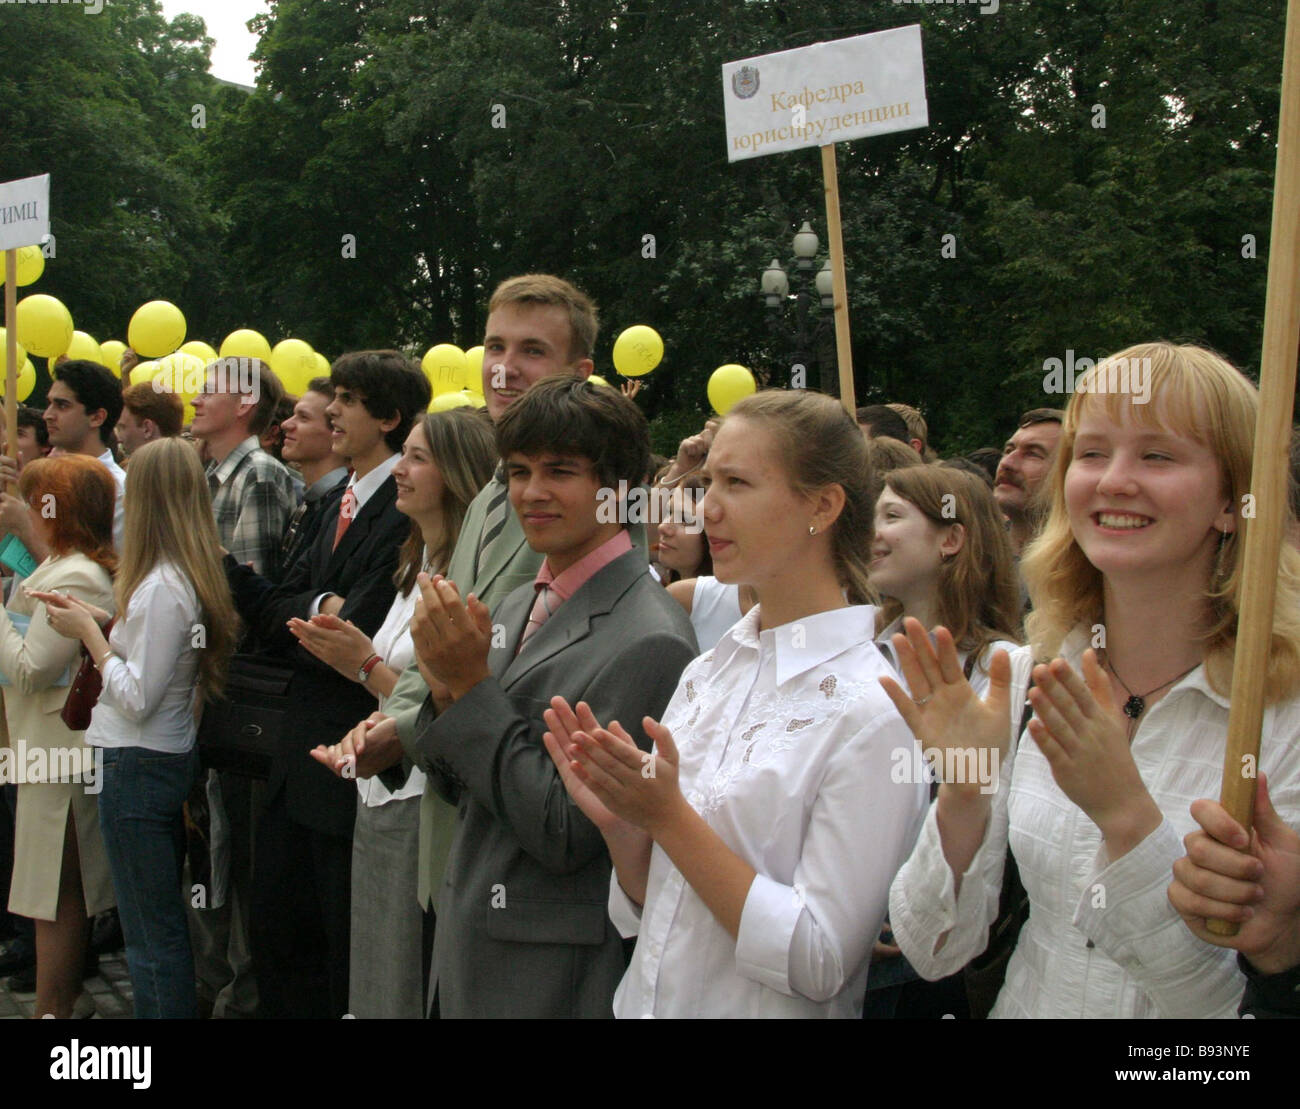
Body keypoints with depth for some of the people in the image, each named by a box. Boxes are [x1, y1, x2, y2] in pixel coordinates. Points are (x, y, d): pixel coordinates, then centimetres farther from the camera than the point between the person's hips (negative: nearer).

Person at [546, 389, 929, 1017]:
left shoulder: (871, 706, -19)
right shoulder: (703, 674, 0)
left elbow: (818, 963, -20)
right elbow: (649, 910, 7)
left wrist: (667, 815, -22)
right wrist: (618, 821, -11)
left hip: (769, 1010, -6)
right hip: (643, 999, 6)